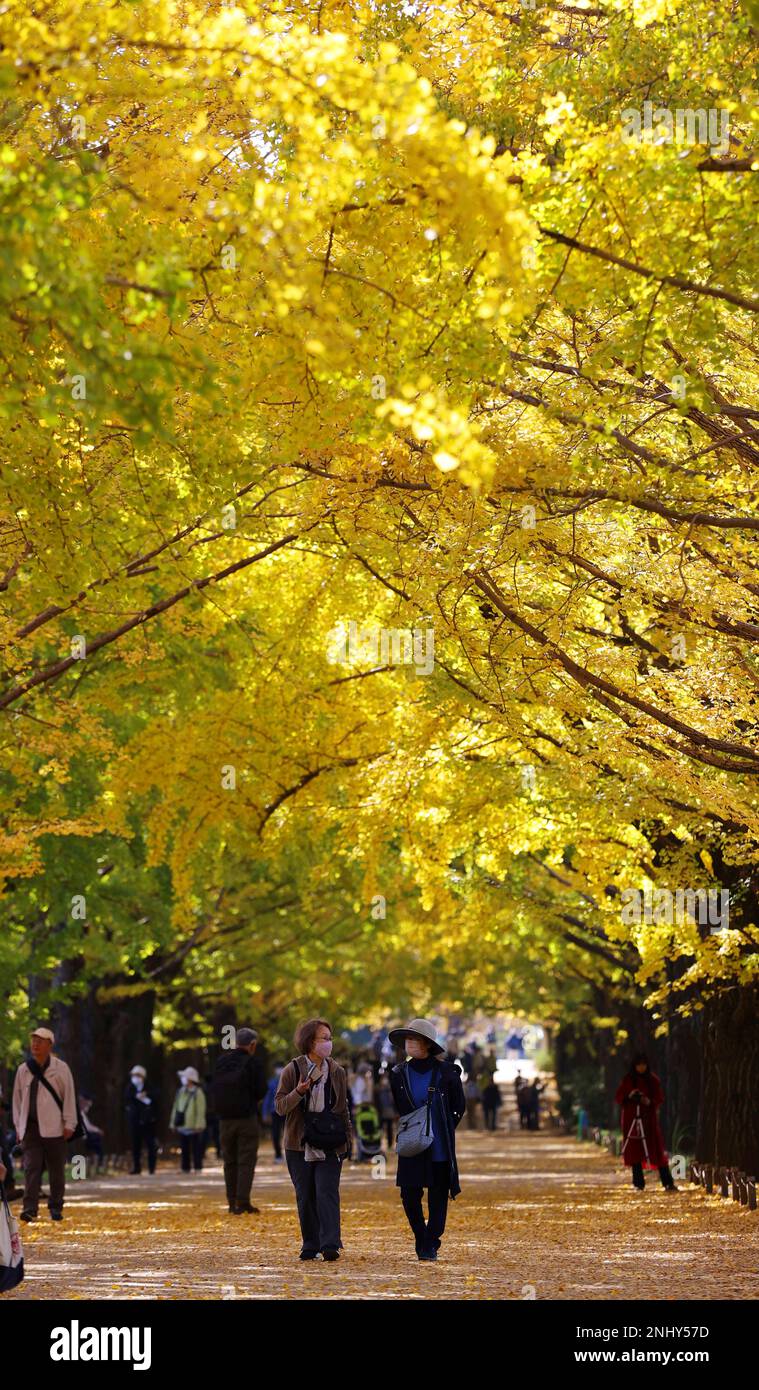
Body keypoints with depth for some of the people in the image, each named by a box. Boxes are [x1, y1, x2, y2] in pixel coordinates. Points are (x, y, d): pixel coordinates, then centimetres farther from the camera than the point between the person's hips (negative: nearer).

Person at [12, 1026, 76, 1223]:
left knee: (56, 1170, 4)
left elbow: (69, 1096, 1)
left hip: (54, 1128, -2)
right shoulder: (23, 1070, 10)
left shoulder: (60, 1068, 2)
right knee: (31, 1168, -8)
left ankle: (56, 1208, 14)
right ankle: (30, 1209, -14)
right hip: (30, 1128, 2)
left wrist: (69, 1124, -5)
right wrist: (18, 1125, 10)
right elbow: (17, 1099, 15)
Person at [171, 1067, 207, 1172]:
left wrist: (198, 1125, -17)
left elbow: (201, 1110, -12)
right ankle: (185, 1168, 17)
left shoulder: (198, 1092, -8)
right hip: (182, 1126, 7)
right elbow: (175, 1108, 17)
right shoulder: (181, 1092, 13)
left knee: (196, 1149, -2)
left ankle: (197, 1168, 2)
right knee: (184, 1149, 11)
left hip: (194, 1127, -7)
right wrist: (173, 1123, 13)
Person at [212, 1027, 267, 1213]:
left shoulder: (221, 1062, 7)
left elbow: (216, 1088, 11)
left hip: (225, 1119, 5)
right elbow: (261, 1091, -11)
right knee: (246, 1161, -2)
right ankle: (243, 1202, -10)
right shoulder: (252, 1062, -9)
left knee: (230, 1161, 12)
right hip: (247, 1117, -5)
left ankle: (232, 1203, 12)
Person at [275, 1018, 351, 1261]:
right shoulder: (293, 1070, 0)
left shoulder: (337, 1072, 8)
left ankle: (330, 1245, -18)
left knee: (327, 1192, -12)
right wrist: (298, 1092, -20)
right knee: (305, 1196, 4)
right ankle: (310, 1245, 12)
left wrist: (348, 1138, 11)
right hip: (299, 1144, 0)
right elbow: (280, 1106, -2)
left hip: (330, 1146, 0)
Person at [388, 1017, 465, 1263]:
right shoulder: (399, 1074, 5)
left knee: (438, 1197, 0)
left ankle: (430, 1245, 9)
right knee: (409, 1196, 1)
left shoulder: (446, 1073, -4)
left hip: (440, 1147, -2)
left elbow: (459, 1108, 6)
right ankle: (421, 1239, 21)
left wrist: (442, 1131, 2)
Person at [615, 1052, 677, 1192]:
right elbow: (618, 1098, 3)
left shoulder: (653, 1079, 3)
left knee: (658, 1151, -6)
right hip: (631, 1118, 0)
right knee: (635, 1150, -1)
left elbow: (660, 1098, 4)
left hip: (649, 1118, 0)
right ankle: (639, 1183, 4)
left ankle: (668, 1183, -11)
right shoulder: (627, 1079, 2)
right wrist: (629, 1096, -16)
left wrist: (650, 1102, -16)